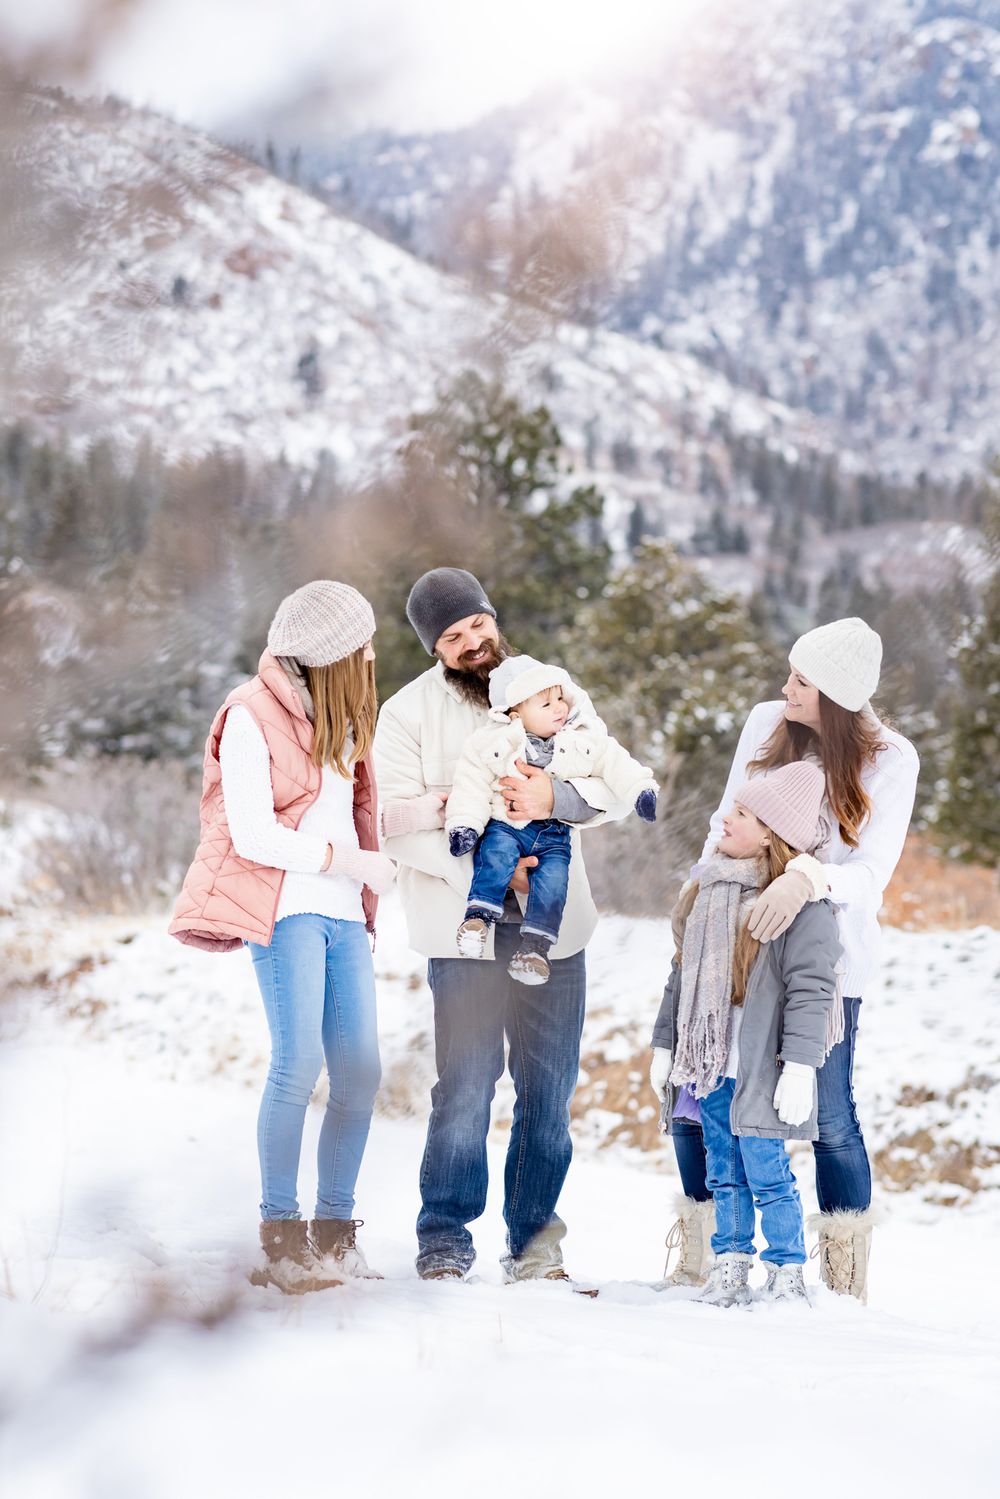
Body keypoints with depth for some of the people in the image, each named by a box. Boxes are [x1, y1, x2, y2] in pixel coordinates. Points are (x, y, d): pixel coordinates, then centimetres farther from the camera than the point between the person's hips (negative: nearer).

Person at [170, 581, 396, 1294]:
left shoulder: (339, 717, 21)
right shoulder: (252, 718, -5)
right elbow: (254, 837, -11)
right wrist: (350, 861, -7)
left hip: (343, 913, 7)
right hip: (287, 908, -7)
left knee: (361, 1069, -2)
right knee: (300, 1063, -16)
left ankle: (336, 1232, 6)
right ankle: (280, 1238, -10)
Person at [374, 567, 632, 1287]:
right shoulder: (408, 713, 3)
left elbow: (621, 788, 4)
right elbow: (399, 823, -7)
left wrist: (556, 798, -17)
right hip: (465, 930, -3)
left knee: (549, 1092, 5)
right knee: (465, 1090, -8)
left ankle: (535, 1242, 15)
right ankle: (445, 1241, 3)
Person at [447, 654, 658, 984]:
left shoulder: (585, 738, 2)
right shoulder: (490, 744, -6)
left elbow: (615, 764, 8)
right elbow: (472, 787, -5)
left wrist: (640, 790, -4)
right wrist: (463, 825, -15)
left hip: (554, 833, 2)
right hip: (505, 825, -2)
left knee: (553, 878, -19)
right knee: (498, 856, -31)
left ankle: (535, 945, -15)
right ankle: (479, 914, -27)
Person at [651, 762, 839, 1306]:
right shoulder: (707, 889, 11)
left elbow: (811, 989, -16)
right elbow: (683, 972, 19)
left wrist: (799, 1065, -20)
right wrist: (665, 1044, 19)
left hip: (761, 1069, -7)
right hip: (708, 1063, 7)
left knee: (767, 1173, -4)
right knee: (724, 1172, 13)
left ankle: (788, 1277, 6)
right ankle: (729, 1267, 21)